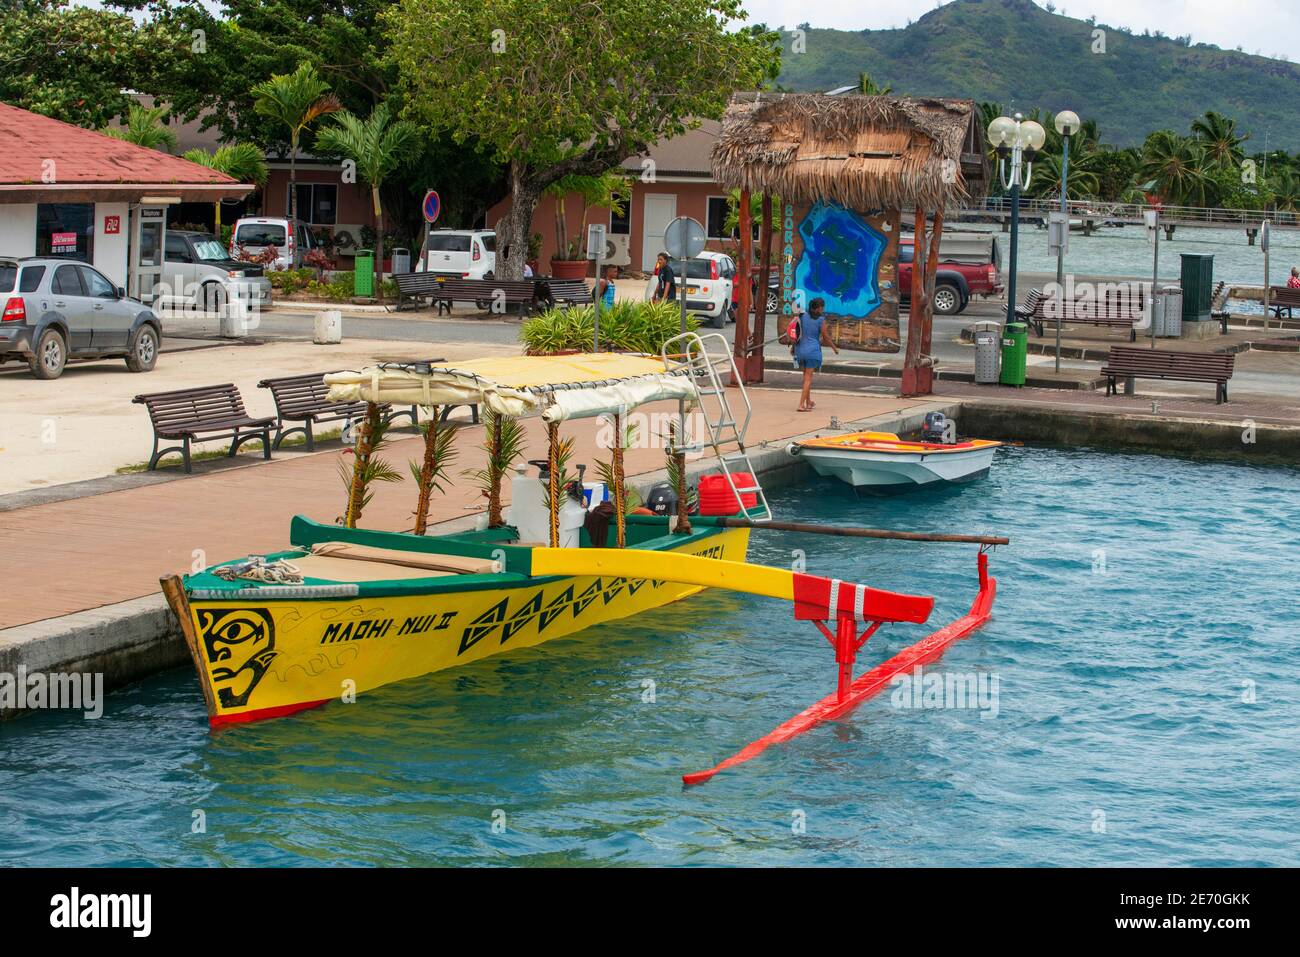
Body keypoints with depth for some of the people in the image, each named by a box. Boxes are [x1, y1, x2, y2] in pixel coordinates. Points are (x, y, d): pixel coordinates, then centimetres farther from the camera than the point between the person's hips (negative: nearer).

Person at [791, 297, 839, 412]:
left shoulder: (803, 317, 3)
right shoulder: (821, 320, -8)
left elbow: (798, 333, 7)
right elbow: (825, 337, -3)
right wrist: (835, 348, 12)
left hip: (801, 349, 5)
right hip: (813, 350, -5)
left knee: (806, 376, 20)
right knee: (808, 378, -1)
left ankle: (809, 402, 31)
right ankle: (801, 405, -9)